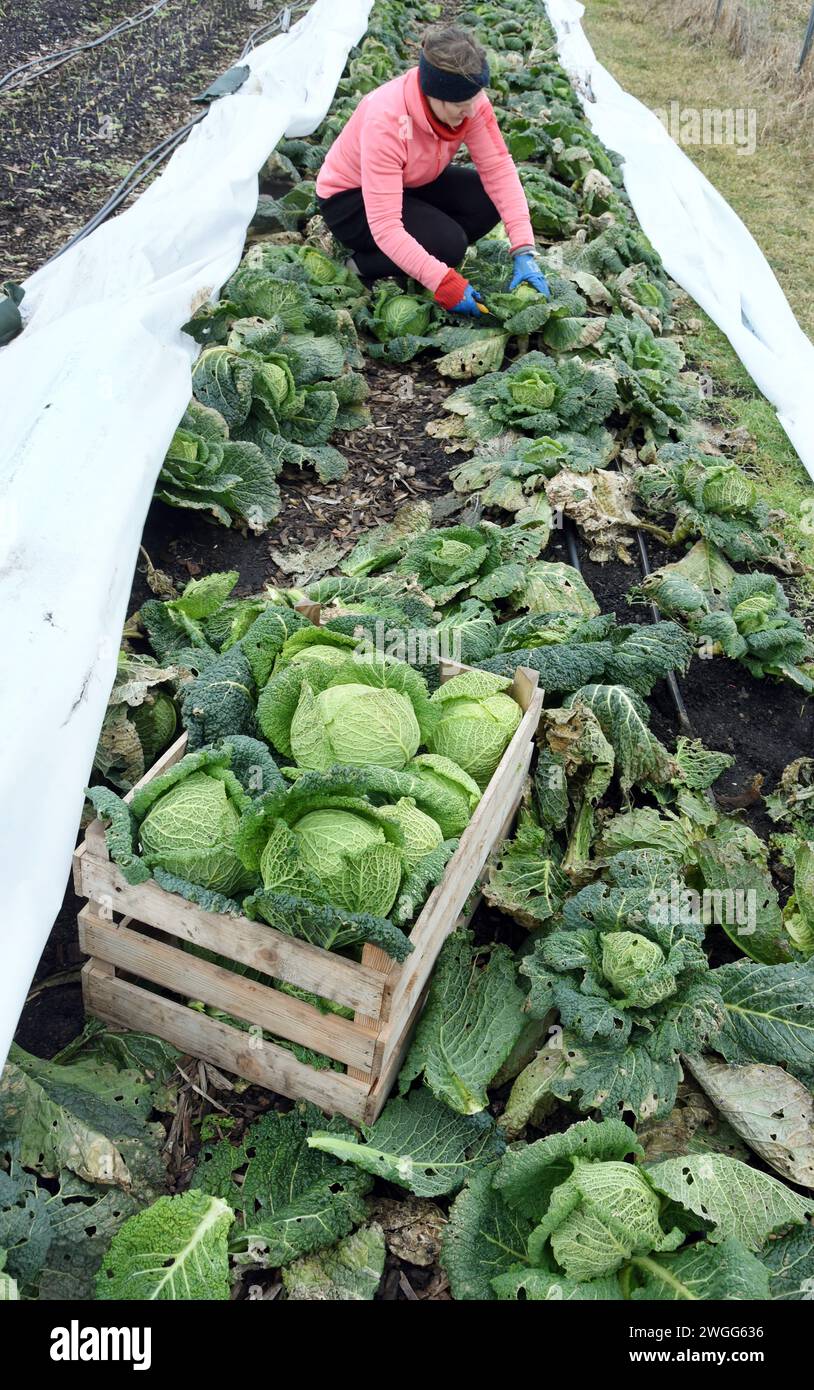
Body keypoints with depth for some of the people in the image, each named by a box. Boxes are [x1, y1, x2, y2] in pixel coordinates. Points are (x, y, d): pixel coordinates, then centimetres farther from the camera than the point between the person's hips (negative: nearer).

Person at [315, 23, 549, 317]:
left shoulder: (469, 100, -20)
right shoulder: (386, 121, -36)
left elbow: (498, 169, -21)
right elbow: (384, 226, -40)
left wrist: (524, 251, -33)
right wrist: (443, 282, -47)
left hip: (413, 183, 7)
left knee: (488, 200, -17)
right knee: (449, 244, -28)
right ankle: (365, 265, -6)